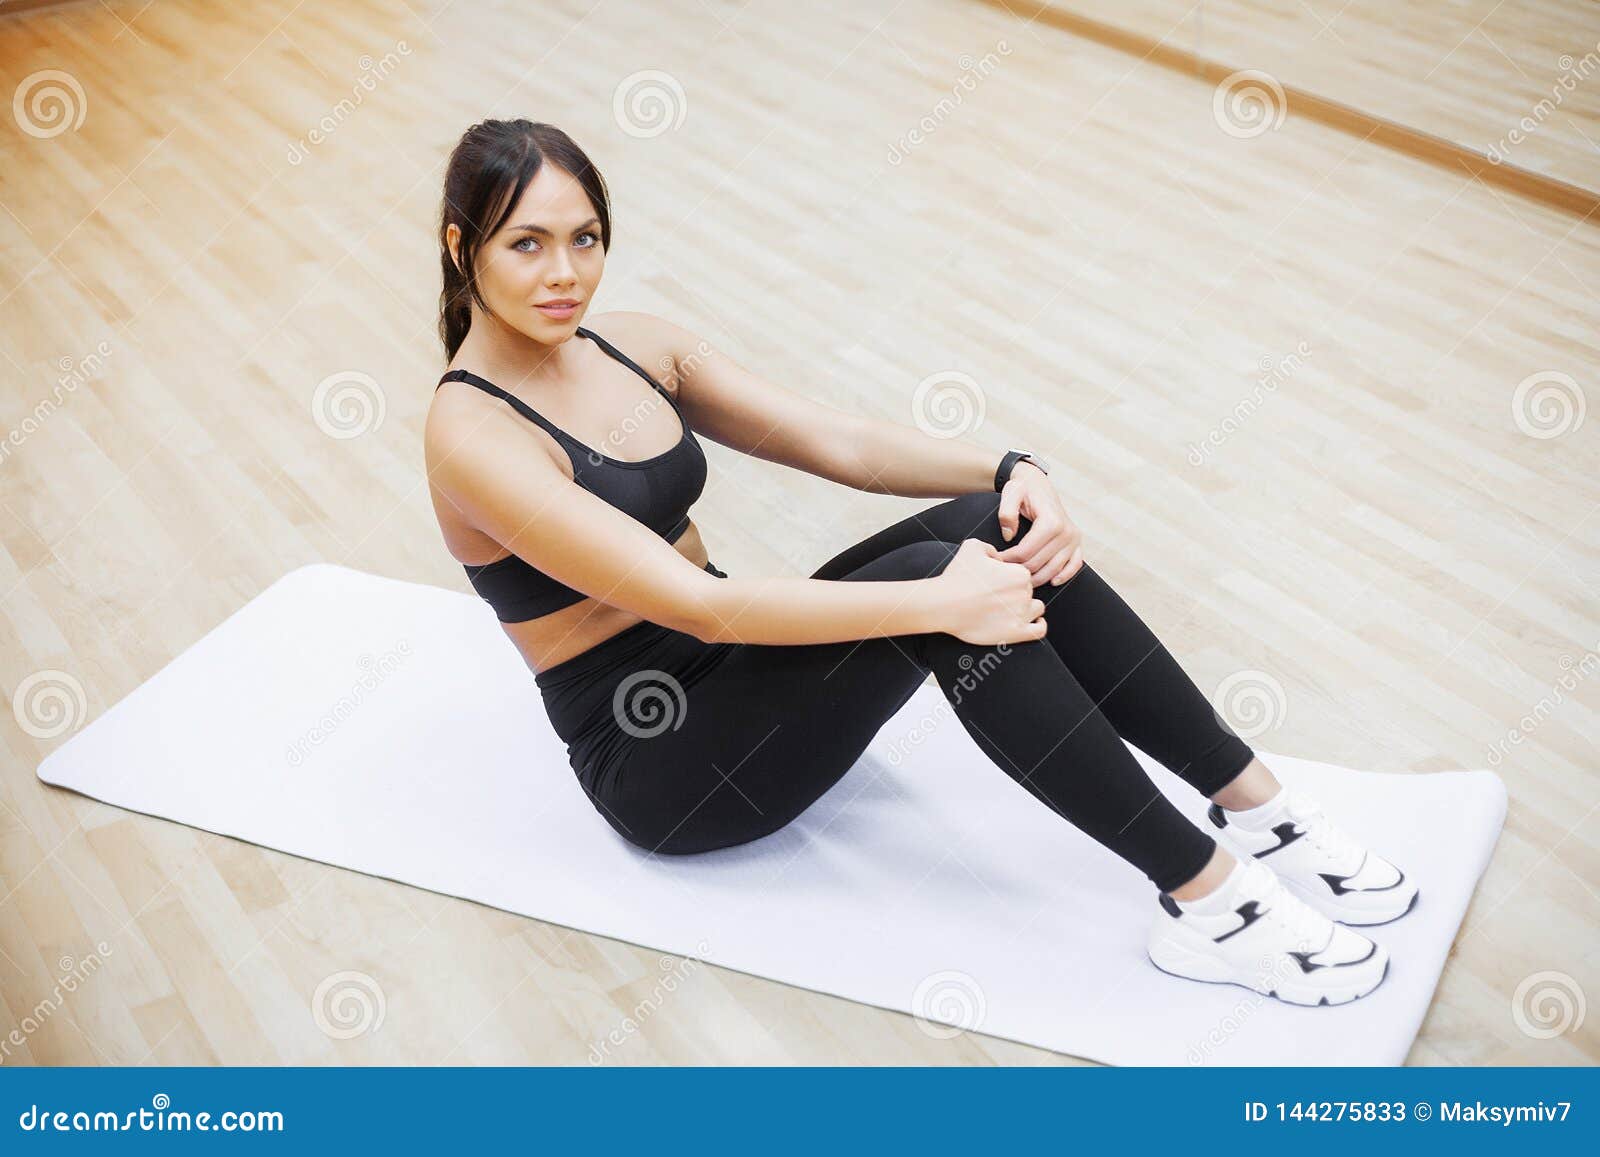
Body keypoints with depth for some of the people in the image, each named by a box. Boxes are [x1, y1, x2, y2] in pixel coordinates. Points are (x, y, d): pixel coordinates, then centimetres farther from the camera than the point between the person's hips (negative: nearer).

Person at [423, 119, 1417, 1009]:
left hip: (737, 666, 7)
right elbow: (701, 606, -29)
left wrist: (1016, 470, -17)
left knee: (1001, 527, -18)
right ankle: (1210, 898, -23)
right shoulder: (474, 437, -19)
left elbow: (842, 441, -1)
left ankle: (1257, 807, -11)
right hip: (659, 760, -7)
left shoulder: (636, 346, 4)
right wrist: (939, 604, -33)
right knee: (933, 571, -30)